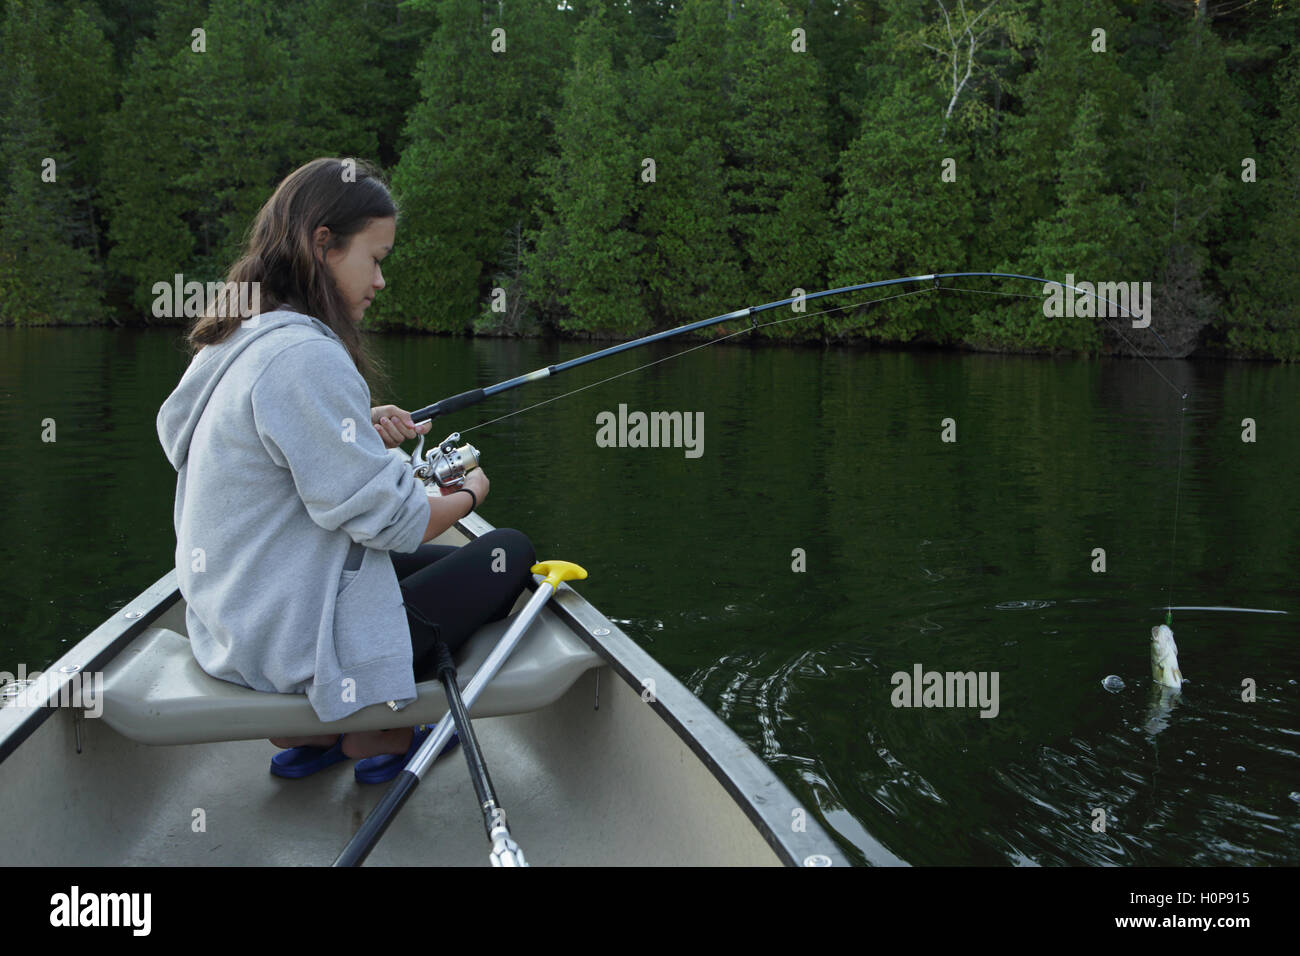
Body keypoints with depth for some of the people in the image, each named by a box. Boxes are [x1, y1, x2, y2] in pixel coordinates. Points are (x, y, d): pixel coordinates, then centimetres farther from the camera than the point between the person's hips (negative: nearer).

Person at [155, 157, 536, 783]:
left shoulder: (234, 343, 7)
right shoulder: (305, 357, -24)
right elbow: (387, 518, -21)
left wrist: (363, 433, 6)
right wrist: (468, 491, -2)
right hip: (295, 645, -10)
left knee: (446, 562, 27)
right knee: (508, 554, 4)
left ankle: (311, 734, 21)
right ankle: (376, 734, 10)